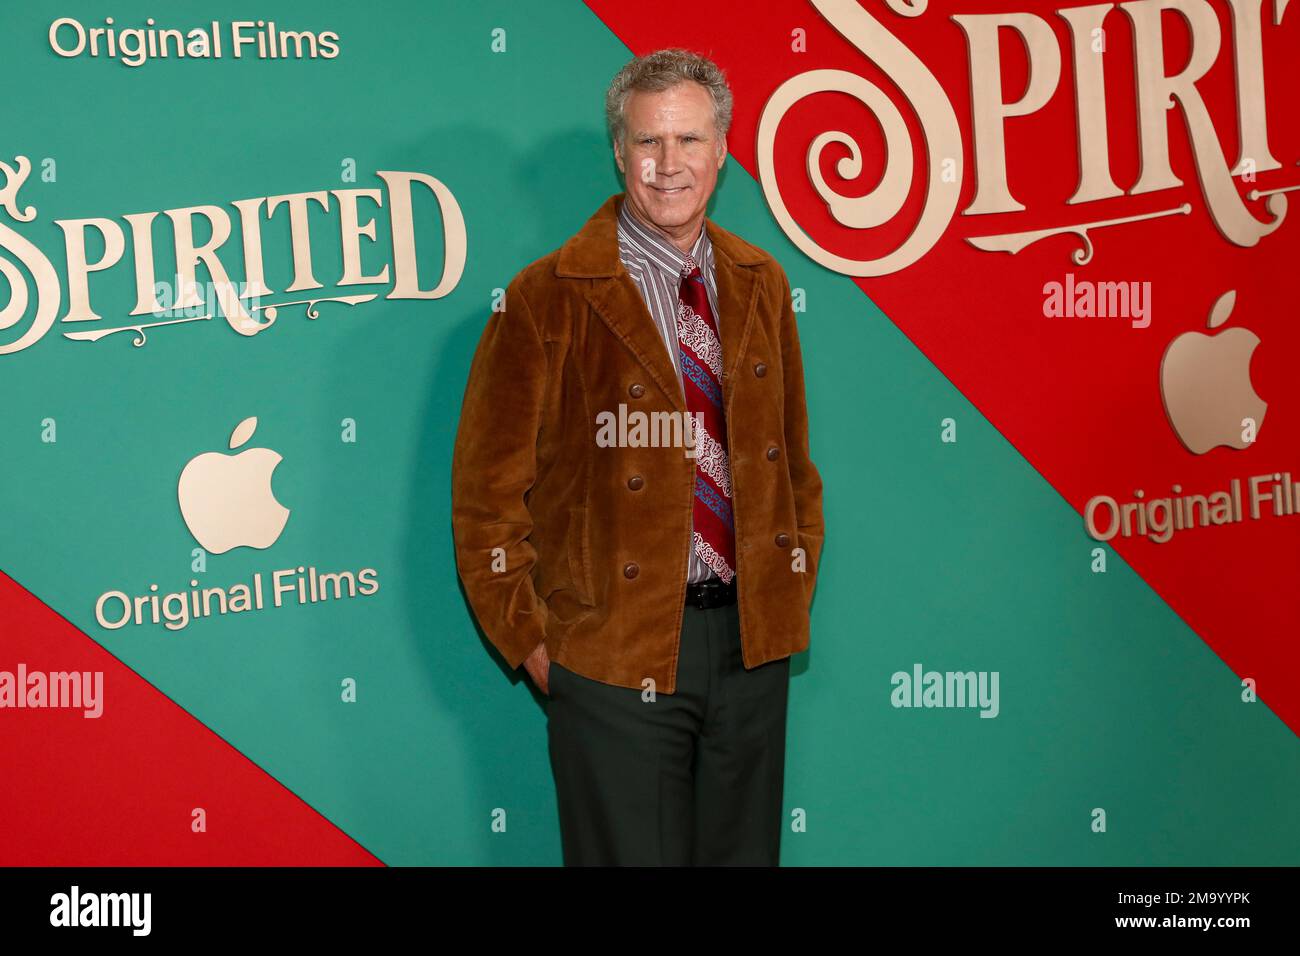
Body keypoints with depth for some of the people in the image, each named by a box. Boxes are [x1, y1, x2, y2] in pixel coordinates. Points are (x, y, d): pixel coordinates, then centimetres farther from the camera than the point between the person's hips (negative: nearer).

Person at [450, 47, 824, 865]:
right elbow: (487, 496, -5)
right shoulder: (548, 299, -7)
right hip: (616, 657, -4)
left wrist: (794, 589, 8)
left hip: (752, 644, 5)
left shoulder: (762, 286, 8)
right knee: (633, 856, 3)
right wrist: (532, 643, -7)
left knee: (745, 853, 15)